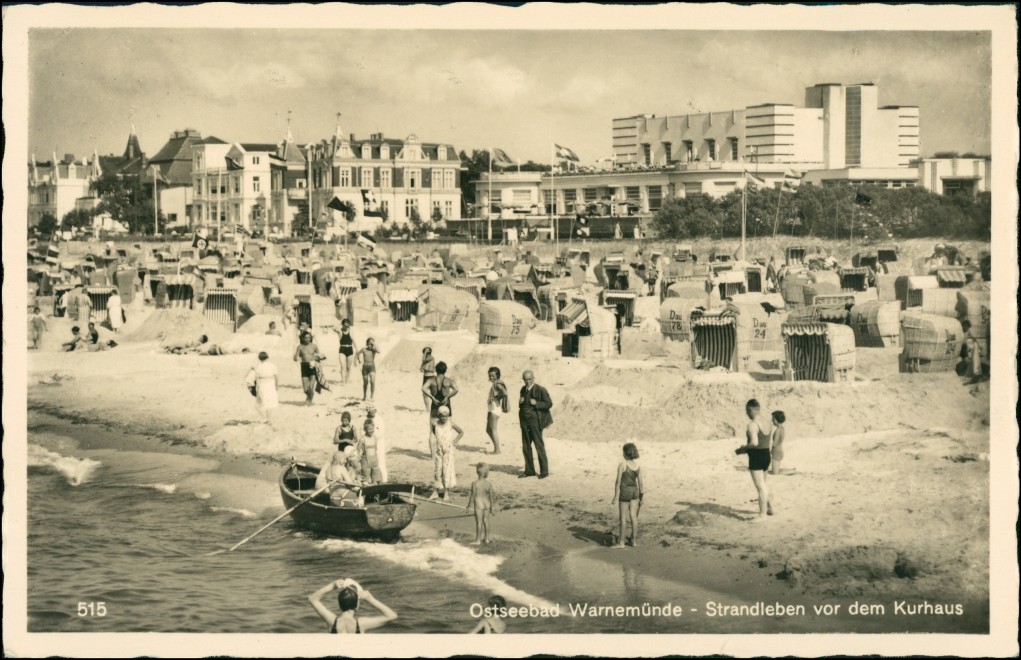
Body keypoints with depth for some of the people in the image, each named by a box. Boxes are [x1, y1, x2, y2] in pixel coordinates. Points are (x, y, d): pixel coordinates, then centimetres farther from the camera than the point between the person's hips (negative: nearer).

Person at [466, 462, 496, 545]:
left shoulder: (475, 483, -15)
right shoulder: (489, 484, -3)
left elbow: (473, 495, -12)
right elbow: (491, 496, 2)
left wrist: (469, 506, -3)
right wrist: (491, 507, 14)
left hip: (479, 504, -5)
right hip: (487, 504, 5)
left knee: (479, 522, 0)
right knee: (486, 521, 15)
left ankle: (478, 540, 5)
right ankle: (486, 539, 24)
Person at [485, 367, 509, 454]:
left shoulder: (497, 384, -14)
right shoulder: (494, 384, 14)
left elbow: (505, 393, -28)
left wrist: (495, 397, -17)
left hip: (495, 409, -10)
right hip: (492, 409, 10)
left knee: (493, 429, -4)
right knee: (488, 430, 13)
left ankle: (497, 449, 2)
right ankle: (496, 448, 18)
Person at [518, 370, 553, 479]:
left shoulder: (540, 390, -8)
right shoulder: (523, 390, 12)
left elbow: (549, 404, -9)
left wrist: (536, 403, -20)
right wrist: (520, 403, 0)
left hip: (535, 421, -7)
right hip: (525, 421, 7)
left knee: (539, 446, -2)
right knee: (526, 447, 8)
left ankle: (544, 471, 4)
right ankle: (529, 470, 18)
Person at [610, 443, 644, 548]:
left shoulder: (622, 465, -16)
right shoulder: (637, 466, -1)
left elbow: (618, 482, -16)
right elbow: (640, 483, 3)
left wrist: (616, 496, -11)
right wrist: (641, 497, 12)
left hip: (625, 492, -5)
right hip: (635, 491, 5)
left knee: (623, 517, 3)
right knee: (633, 516, 9)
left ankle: (621, 542, 8)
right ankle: (634, 541, 13)